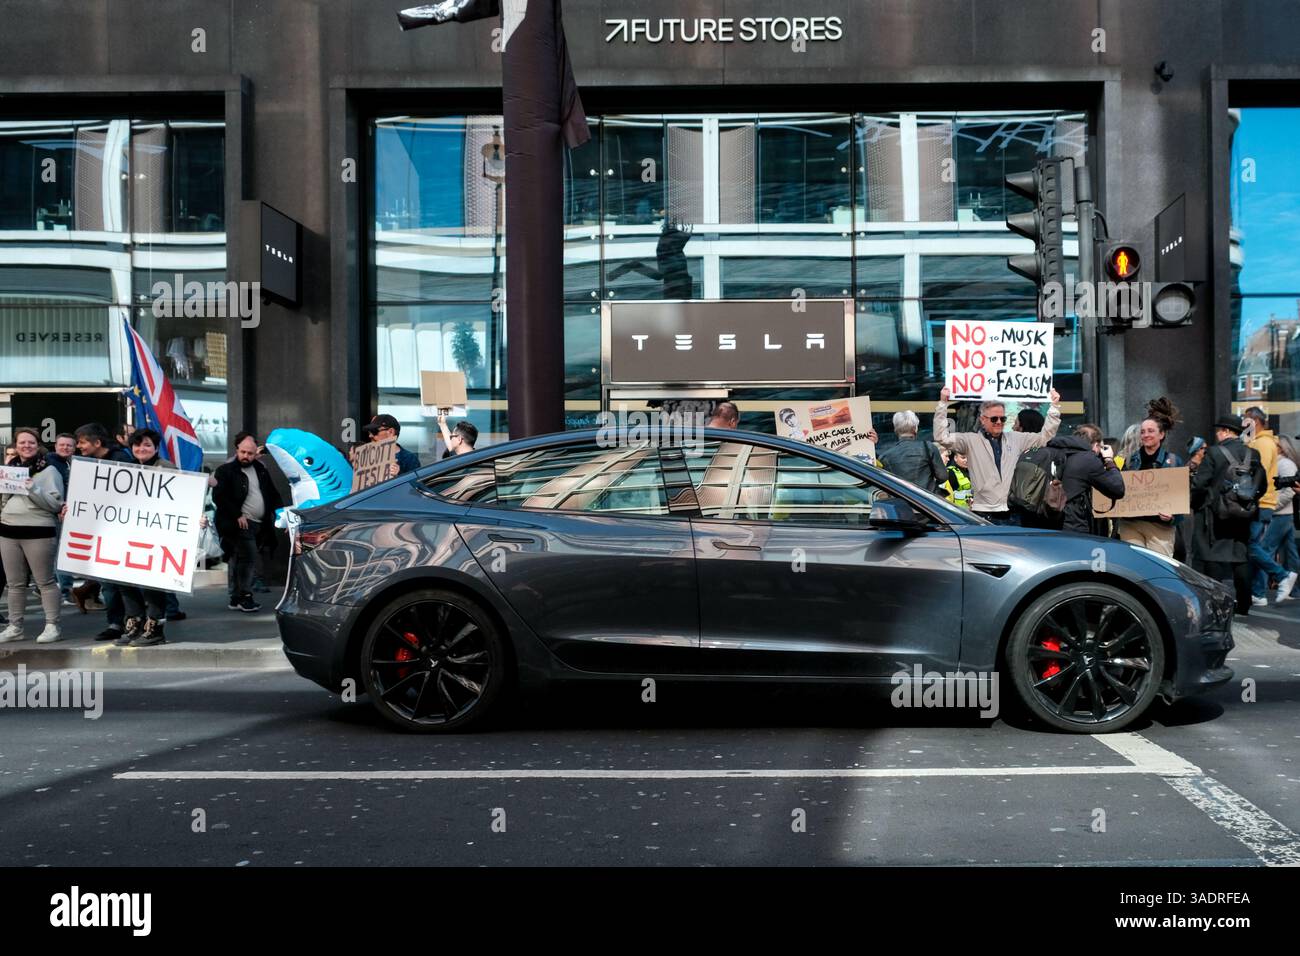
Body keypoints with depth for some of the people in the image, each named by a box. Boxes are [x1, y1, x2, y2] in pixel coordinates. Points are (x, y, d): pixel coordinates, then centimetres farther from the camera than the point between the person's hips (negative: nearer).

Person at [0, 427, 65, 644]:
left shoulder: (49, 470, -2)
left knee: (45, 581, -3)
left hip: (38, 532, -6)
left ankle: (52, 626, 1)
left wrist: (33, 490, -21)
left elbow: (56, 504, -10)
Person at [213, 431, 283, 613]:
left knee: (238, 560, 12)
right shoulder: (226, 470, -4)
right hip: (240, 523, -6)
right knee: (249, 557, -17)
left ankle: (236, 598, 14)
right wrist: (237, 515, -18)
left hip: (258, 524, 6)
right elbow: (218, 497, -13)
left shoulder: (261, 469, 16)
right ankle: (245, 596, -11)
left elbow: (272, 494, 22)